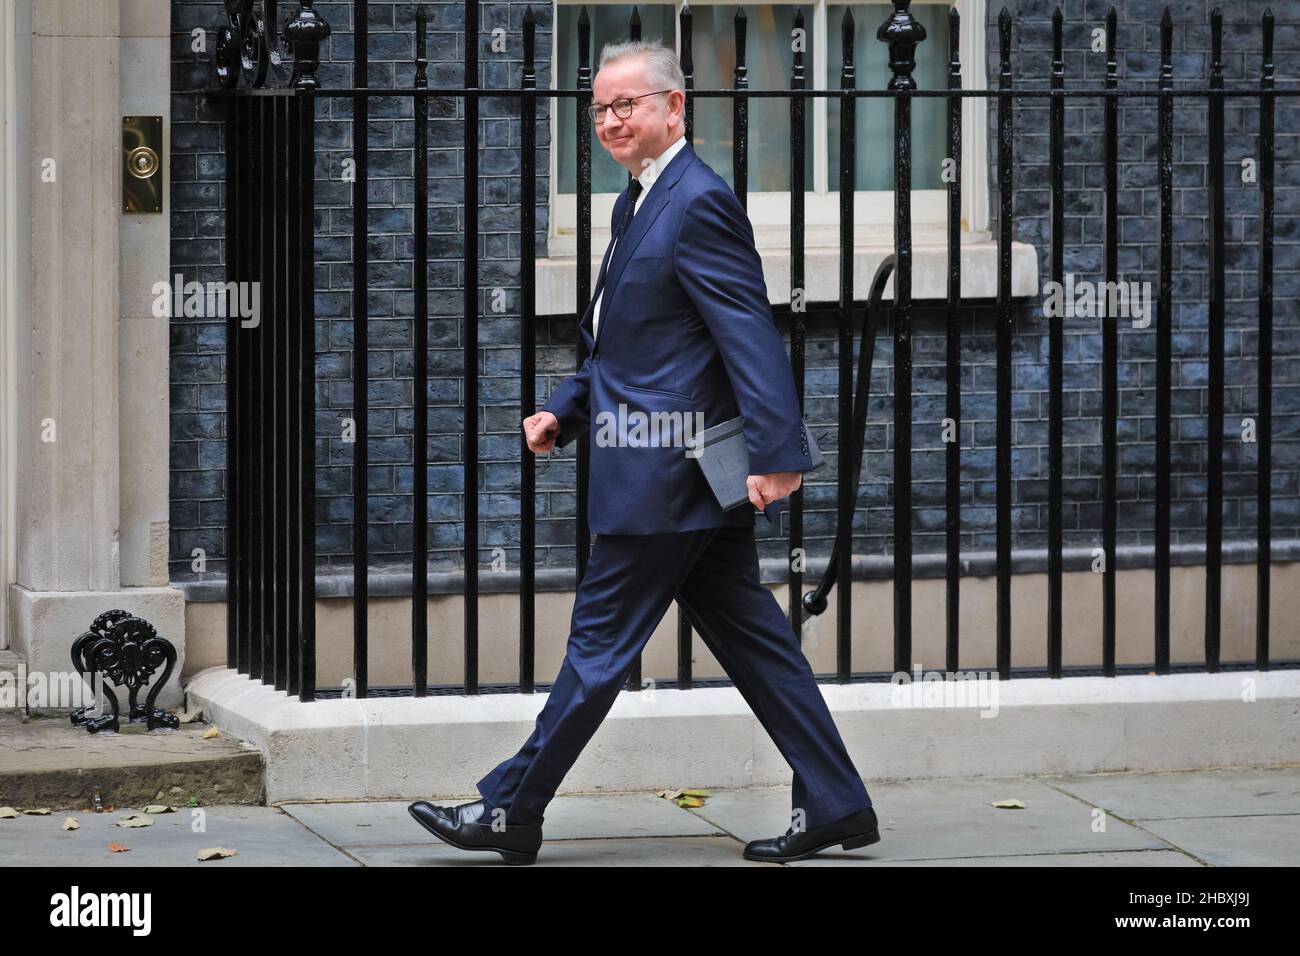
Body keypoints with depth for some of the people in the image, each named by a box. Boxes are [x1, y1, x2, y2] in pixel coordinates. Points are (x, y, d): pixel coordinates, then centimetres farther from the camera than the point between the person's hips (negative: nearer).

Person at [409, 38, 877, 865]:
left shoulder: (699, 201, -14)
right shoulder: (640, 204, 17)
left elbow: (752, 335, -20)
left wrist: (775, 454, -26)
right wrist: (565, 411, 13)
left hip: (665, 478, -10)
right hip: (692, 479, 10)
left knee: (600, 646, -1)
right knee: (751, 641, 10)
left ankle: (511, 811, 7)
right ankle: (834, 806, 12)